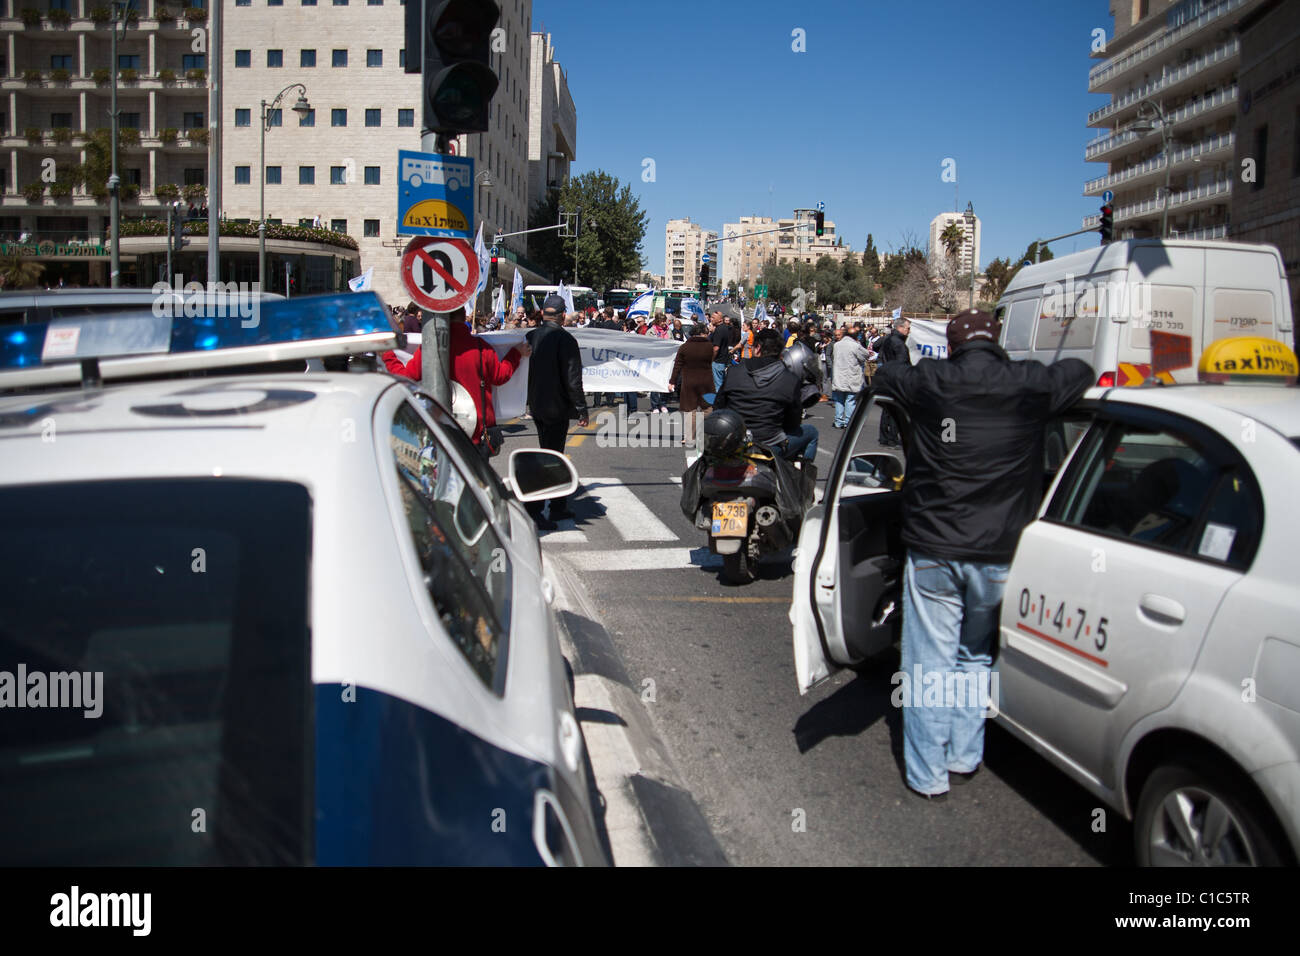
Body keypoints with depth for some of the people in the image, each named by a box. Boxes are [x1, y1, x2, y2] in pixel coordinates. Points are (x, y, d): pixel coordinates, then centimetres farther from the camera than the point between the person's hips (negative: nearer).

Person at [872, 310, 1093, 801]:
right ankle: (963, 758, 29)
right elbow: (1082, 372, 18)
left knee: (929, 663, 8)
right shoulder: (1030, 386, -3)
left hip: (933, 553, -1)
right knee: (974, 657, 21)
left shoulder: (929, 383, -5)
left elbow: (884, 373, 16)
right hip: (998, 556, 2)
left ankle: (927, 774, 16)